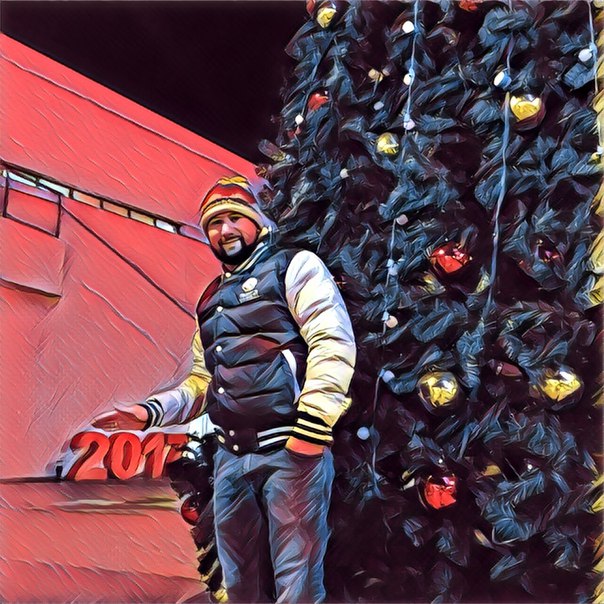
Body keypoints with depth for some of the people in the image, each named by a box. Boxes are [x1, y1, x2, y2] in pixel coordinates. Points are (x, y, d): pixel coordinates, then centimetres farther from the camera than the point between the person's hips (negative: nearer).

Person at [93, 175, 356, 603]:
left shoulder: (293, 267, 2)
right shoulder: (212, 300, 23)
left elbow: (333, 341, -12)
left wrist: (314, 425, -20)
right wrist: (150, 412, 10)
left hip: (292, 450, -7)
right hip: (231, 459, 7)